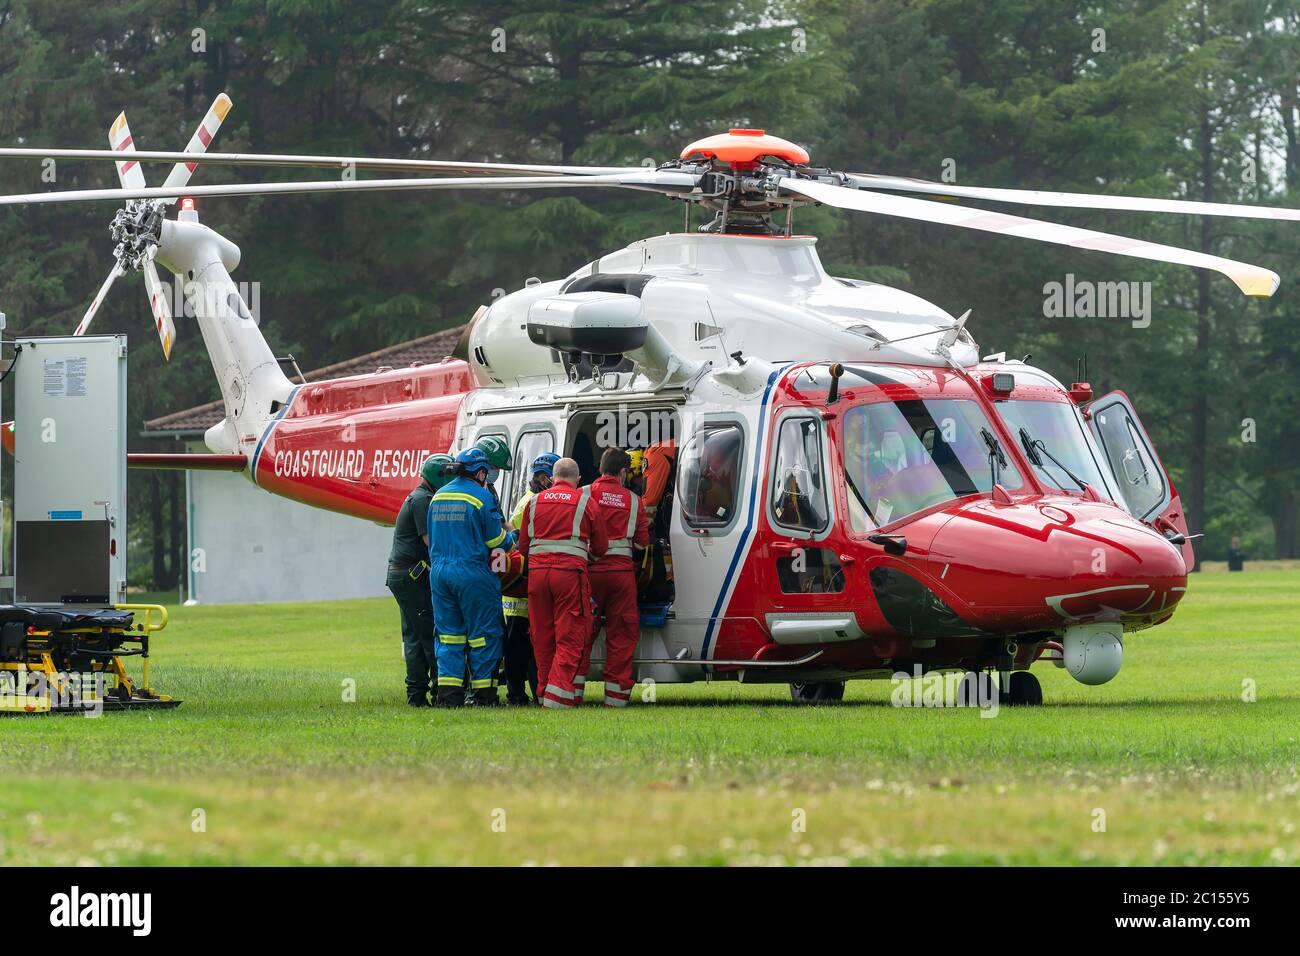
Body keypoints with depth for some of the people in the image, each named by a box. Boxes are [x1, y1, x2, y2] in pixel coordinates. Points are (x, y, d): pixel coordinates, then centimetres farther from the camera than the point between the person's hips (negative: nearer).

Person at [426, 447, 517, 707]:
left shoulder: (438, 496, 10)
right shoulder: (480, 495, -9)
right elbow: (495, 539, -4)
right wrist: (511, 539, 17)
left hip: (439, 571, 6)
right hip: (472, 572, -6)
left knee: (448, 636, 9)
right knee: (483, 635, 2)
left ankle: (448, 693, 3)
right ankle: (483, 693, 2)